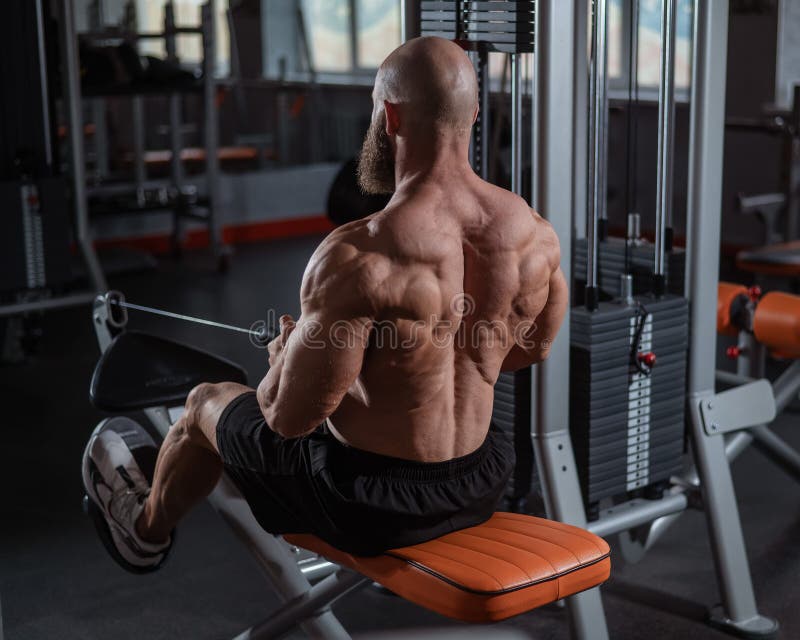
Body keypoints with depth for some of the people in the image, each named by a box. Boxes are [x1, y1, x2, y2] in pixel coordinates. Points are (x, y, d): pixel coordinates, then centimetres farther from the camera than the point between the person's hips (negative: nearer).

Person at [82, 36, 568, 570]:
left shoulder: (359, 257, -31)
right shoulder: (535, 232, -11)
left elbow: (288, 417, -23)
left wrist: (288, 355, -1)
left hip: (370, 506, -5)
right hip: (479, 490, 5)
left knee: (207, 404, 24)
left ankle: (146, 532, 56)